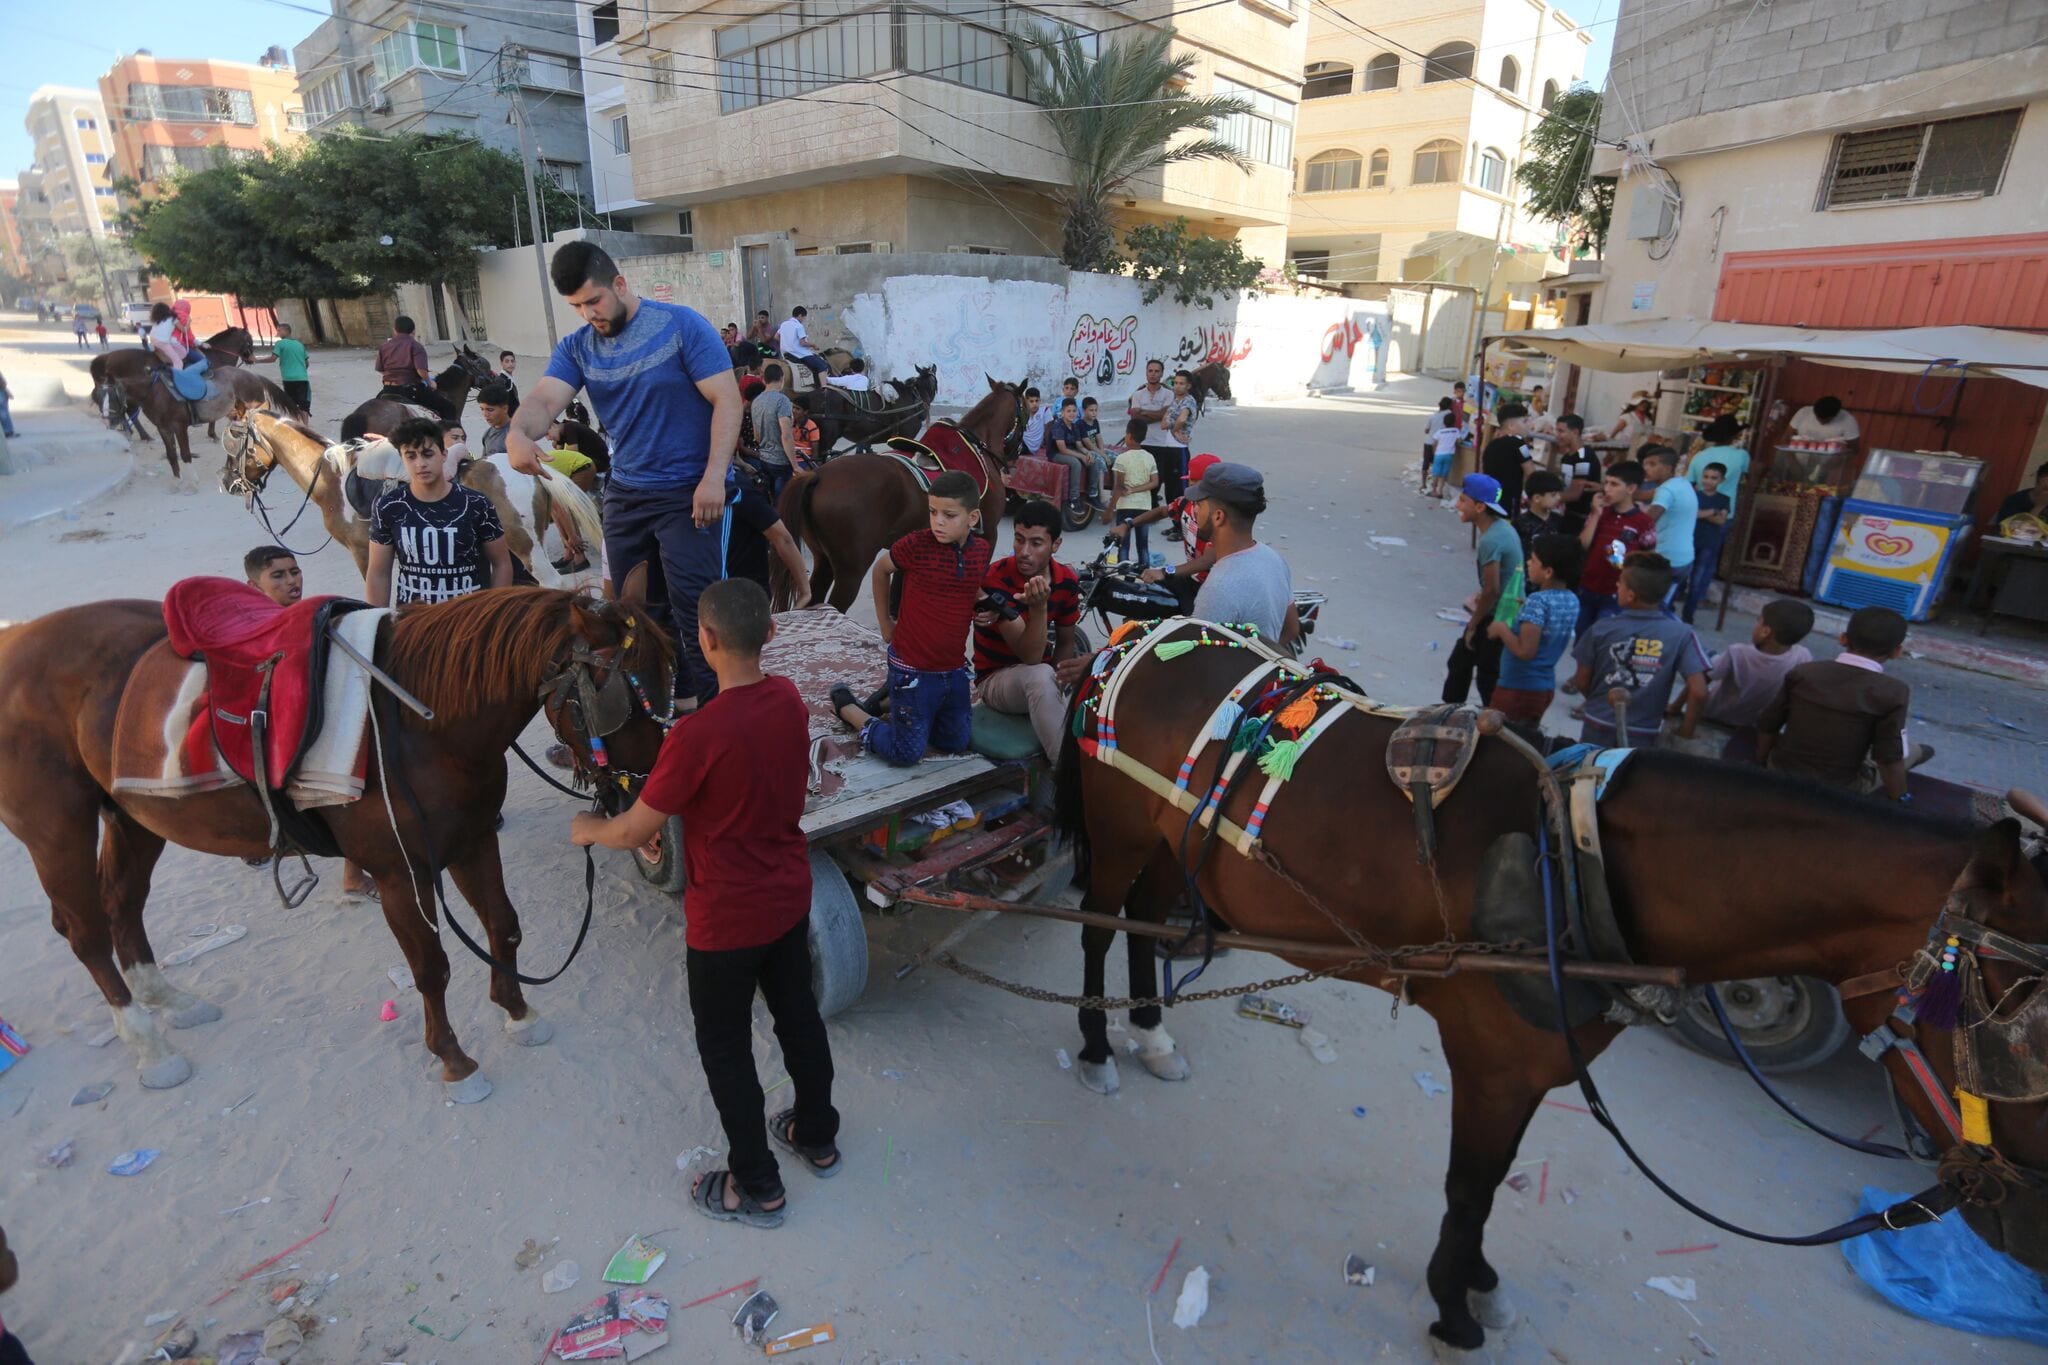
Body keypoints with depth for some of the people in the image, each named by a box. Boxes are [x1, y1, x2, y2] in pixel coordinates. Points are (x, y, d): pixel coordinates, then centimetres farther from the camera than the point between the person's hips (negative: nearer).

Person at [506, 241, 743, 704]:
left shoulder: (681, 325, -8)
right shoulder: (577, 346, 7)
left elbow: (727, 399, -13)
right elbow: (544, 400, -8)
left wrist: (714, 476, -21)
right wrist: (518, 432, -32)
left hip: (689, 494, -6)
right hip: (625, 493, 6)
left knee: (694, 612, -8)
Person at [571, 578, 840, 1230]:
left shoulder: (698, 735, -29)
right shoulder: (788, 698, -9)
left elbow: (634, 832, -17)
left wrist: (589, 829, 4)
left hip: (727, 919, -6)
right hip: (790, 898, 7)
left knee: (724, 1047, 15)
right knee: (798, 1014, 24)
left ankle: (756, 1187, 32)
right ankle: (818, 1137, 46)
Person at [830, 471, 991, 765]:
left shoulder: (981, 550, -4)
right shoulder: (916, 544, -18)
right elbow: (880, 570, 1)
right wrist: (885, 624, 6)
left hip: (954, 669, 5)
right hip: (913, 669, -5)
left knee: (956, 744, 17)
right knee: (906, 754, 2)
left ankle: (892, 704, 35)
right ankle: (846, 705, 24)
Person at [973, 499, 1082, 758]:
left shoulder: (1067, 581, -7)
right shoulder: (996, 580, -23)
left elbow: (1065, 644, 5)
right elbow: (1031, 657, -29)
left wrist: (1057, 683, -12)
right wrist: (1039, 607, -44)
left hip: (1041, 678, 5)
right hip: (996, 679, -5)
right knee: (1040, 676, -38)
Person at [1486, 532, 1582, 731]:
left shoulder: (1537, 601, -21)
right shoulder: (1572, 600, 4)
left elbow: (1525, 651, -27)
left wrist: (1502, 629, -13)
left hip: (1517, 688, -8)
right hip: (1546, 686, 8)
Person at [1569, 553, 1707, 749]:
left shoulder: (1601, 629, -10)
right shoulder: (1681, 635, -12)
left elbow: (1581, 682, -3)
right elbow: (1699, 692, -18)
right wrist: (1686, 731, -4)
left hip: (1598, 728, 0)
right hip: (1642, 735, 0)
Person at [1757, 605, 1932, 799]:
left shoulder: (1802, 672, -8)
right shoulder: (1892, 693, -16)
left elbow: (1767, 726, 0)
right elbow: (1889, 760, -11)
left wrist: (1763, 764, 17)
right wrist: (1900, 801, 5)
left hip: (1780, 772, 3)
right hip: (1837, 790, -3)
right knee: (1909, 750, 21)